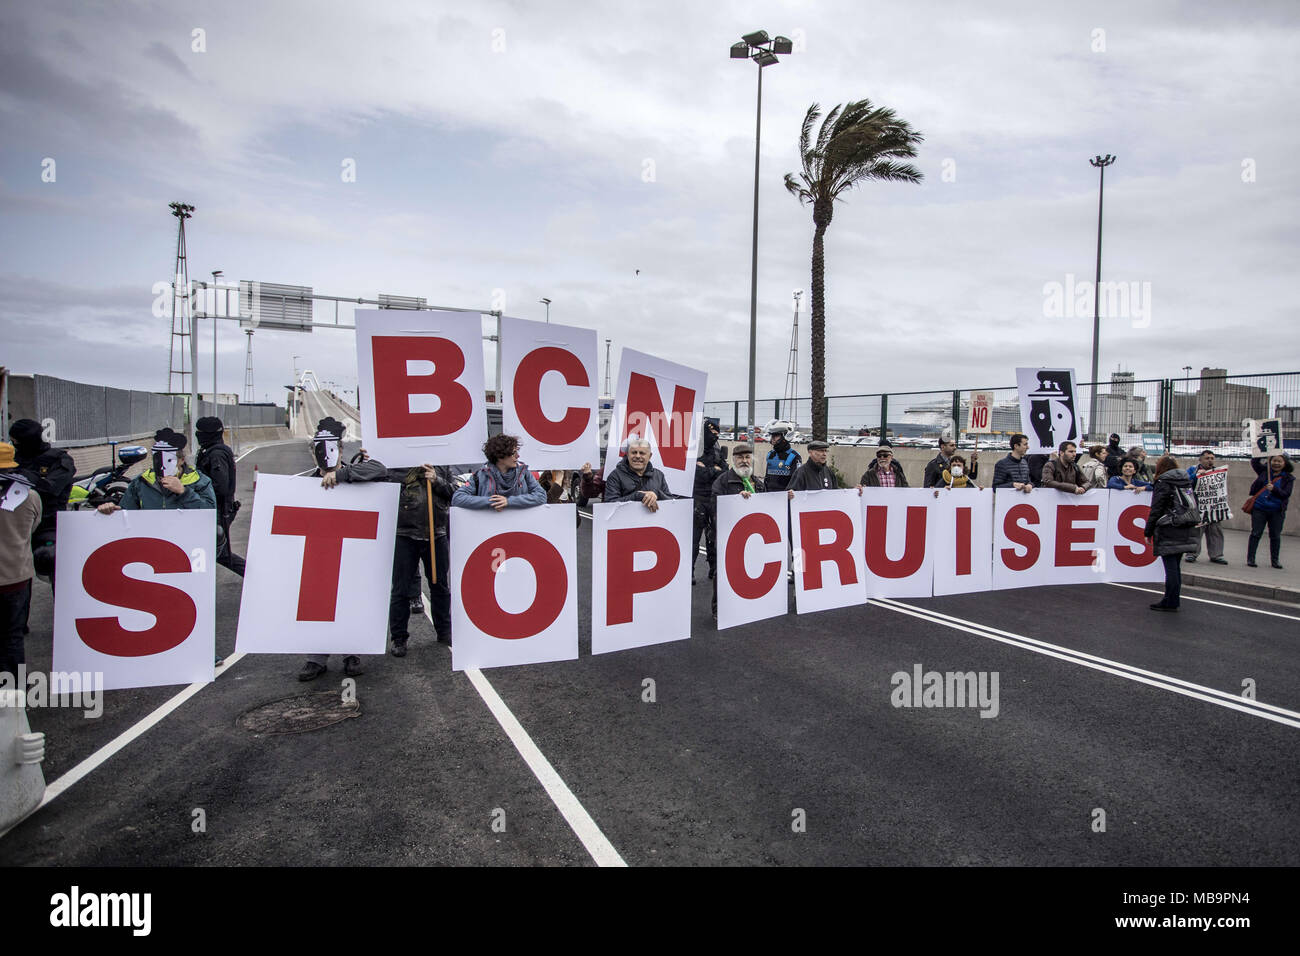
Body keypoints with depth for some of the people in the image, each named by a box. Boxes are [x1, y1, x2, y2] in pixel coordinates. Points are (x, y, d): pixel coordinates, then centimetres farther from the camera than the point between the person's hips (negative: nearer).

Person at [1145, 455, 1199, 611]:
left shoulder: (1163, 483, -7)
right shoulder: (1186, 482, 13)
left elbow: (1156, 510, -9)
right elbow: (1192, 506, 14)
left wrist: (1148, 532, -4)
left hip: (1169, 531, -7)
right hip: (1186, 531, 7)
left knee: (1171, 567, -3)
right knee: (1175, 566, 12)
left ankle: (1170, 602, 0)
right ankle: (1173, 601, 17)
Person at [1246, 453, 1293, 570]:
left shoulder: (1288, 478, 2)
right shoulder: (1264, 471, 7)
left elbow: (1286, 494, -7)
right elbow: (1254, 462, 7)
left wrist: (1274, 489, -24)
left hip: (1277, 511, 0)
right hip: (1259, 509, 0)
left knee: (1275, 536, 6)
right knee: (1256, 534, 0)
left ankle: (1275, 560, 17)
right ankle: (1250, 559, 2)